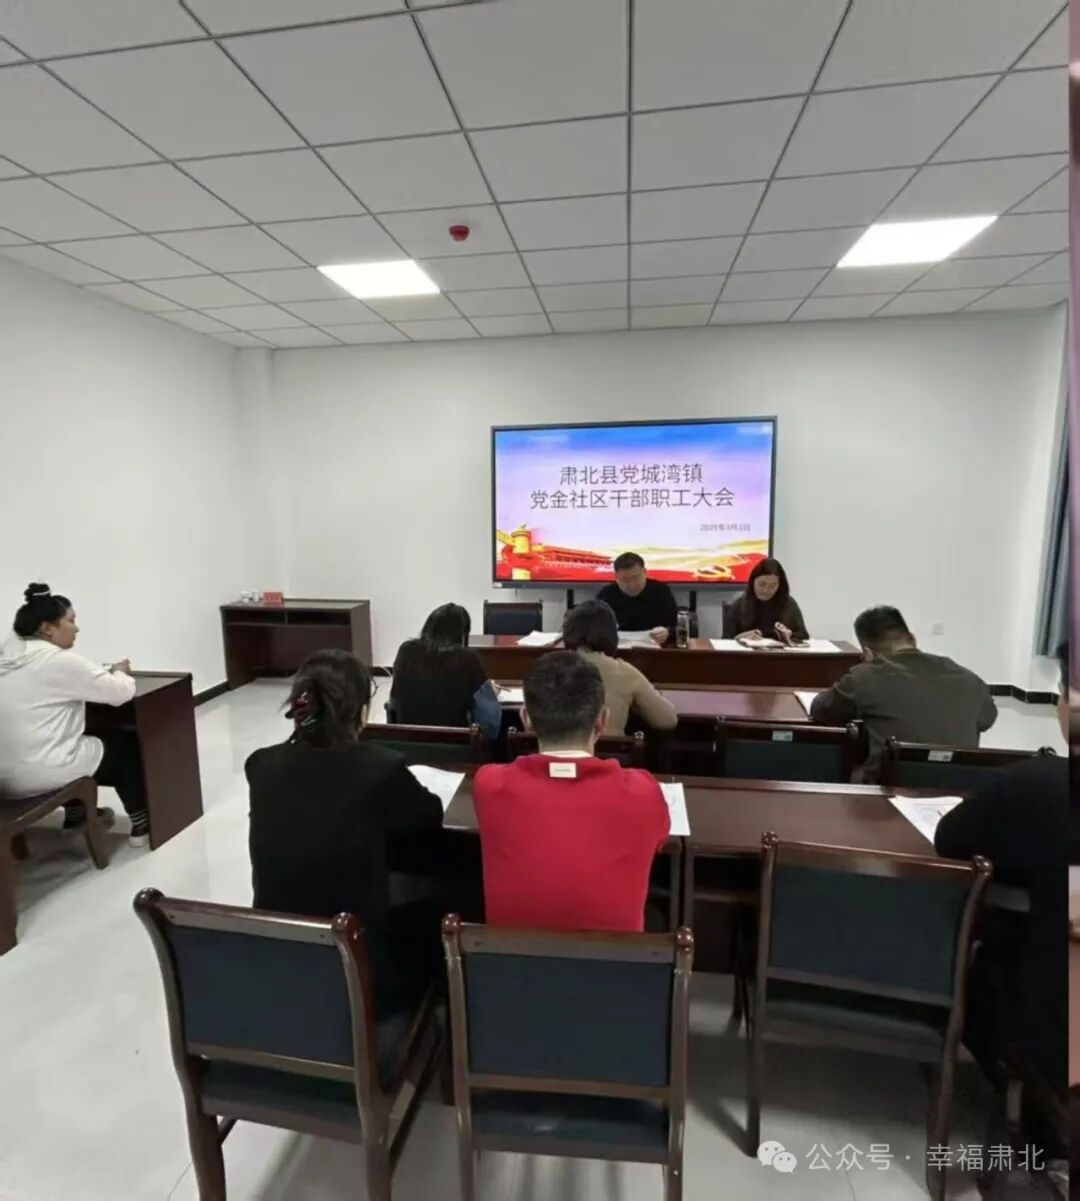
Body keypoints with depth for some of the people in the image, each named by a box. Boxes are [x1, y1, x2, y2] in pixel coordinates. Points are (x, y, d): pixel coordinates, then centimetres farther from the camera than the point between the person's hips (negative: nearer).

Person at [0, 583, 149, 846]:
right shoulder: (59, 661, -19)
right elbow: (122, 692, -15)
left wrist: (106, 673, 10)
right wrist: (119, 672, 6)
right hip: (41, 773, -8)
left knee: (81, 740, 33)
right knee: (127, 745, 13)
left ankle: (75, 813, 42)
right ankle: (141, 825, 21)